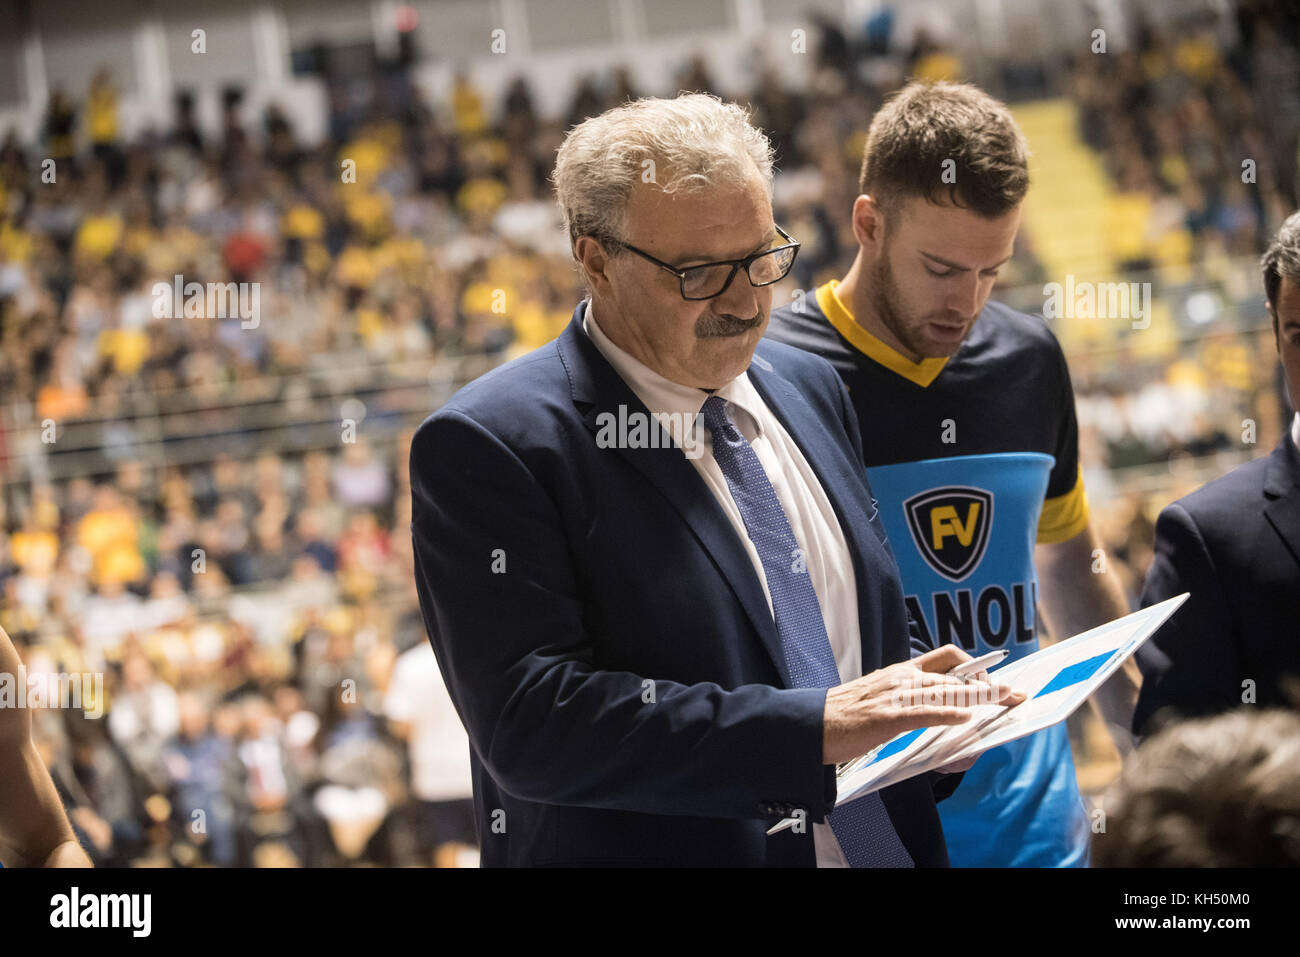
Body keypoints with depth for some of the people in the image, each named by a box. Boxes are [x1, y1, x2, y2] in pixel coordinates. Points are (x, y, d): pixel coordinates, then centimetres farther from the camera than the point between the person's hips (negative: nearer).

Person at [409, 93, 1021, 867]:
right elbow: (528, 720, -25)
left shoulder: (809, 389, 6)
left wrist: (931, 696, -7)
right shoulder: (486, 446, -15)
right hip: (659, 850, -6)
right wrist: (815, 726, -29)